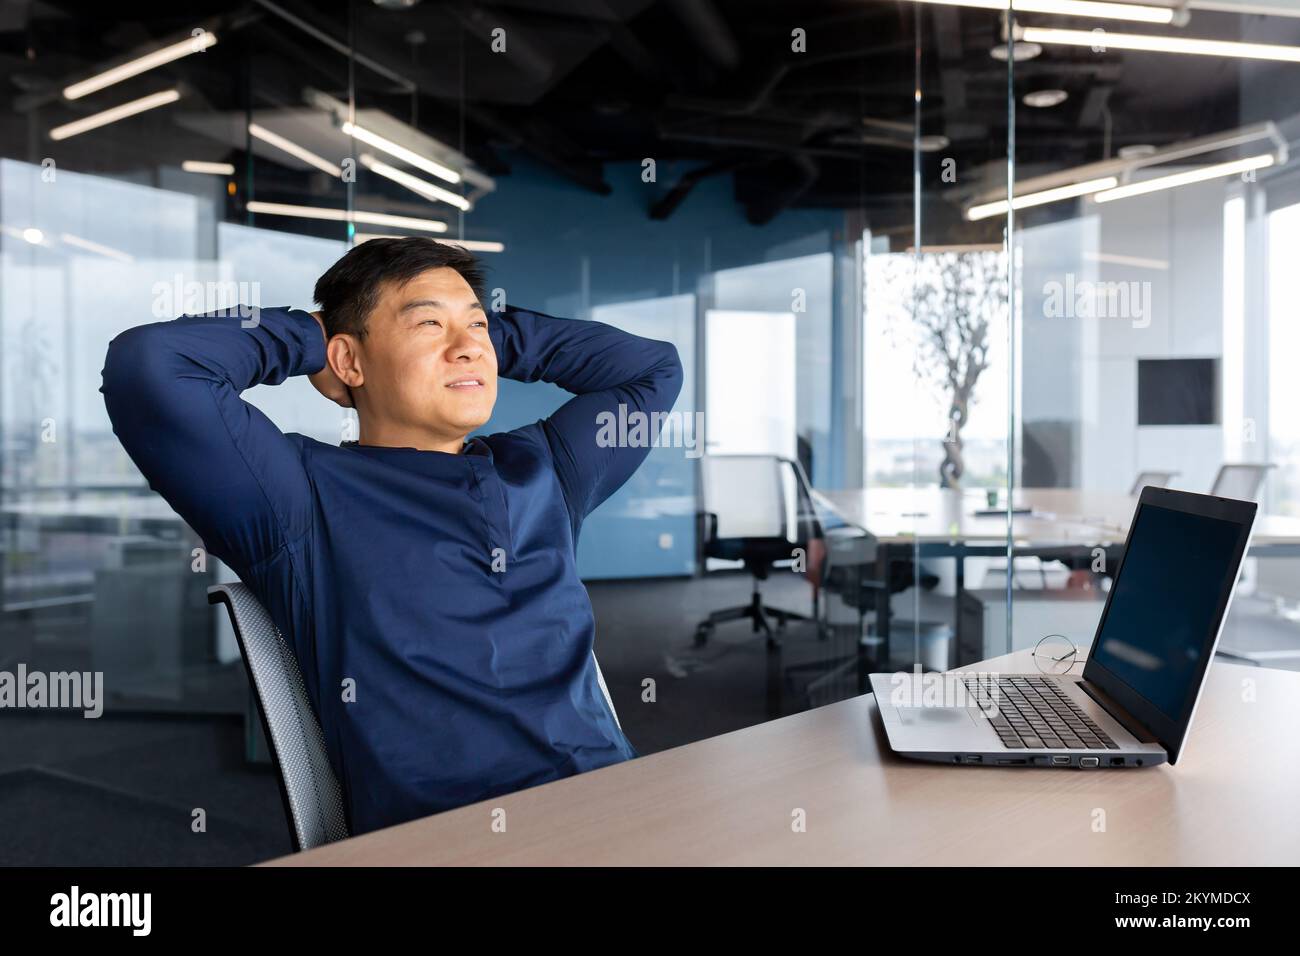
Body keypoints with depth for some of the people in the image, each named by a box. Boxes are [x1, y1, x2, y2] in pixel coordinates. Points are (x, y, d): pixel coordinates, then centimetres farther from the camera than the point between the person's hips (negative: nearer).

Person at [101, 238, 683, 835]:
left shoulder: (539, 472, 18)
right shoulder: (303, 495, 2)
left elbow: (653, 366, 28)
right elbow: (144, 365, -11)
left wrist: (493, 333, 21)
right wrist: (305, 340, 6)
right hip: (444, 834, -5)